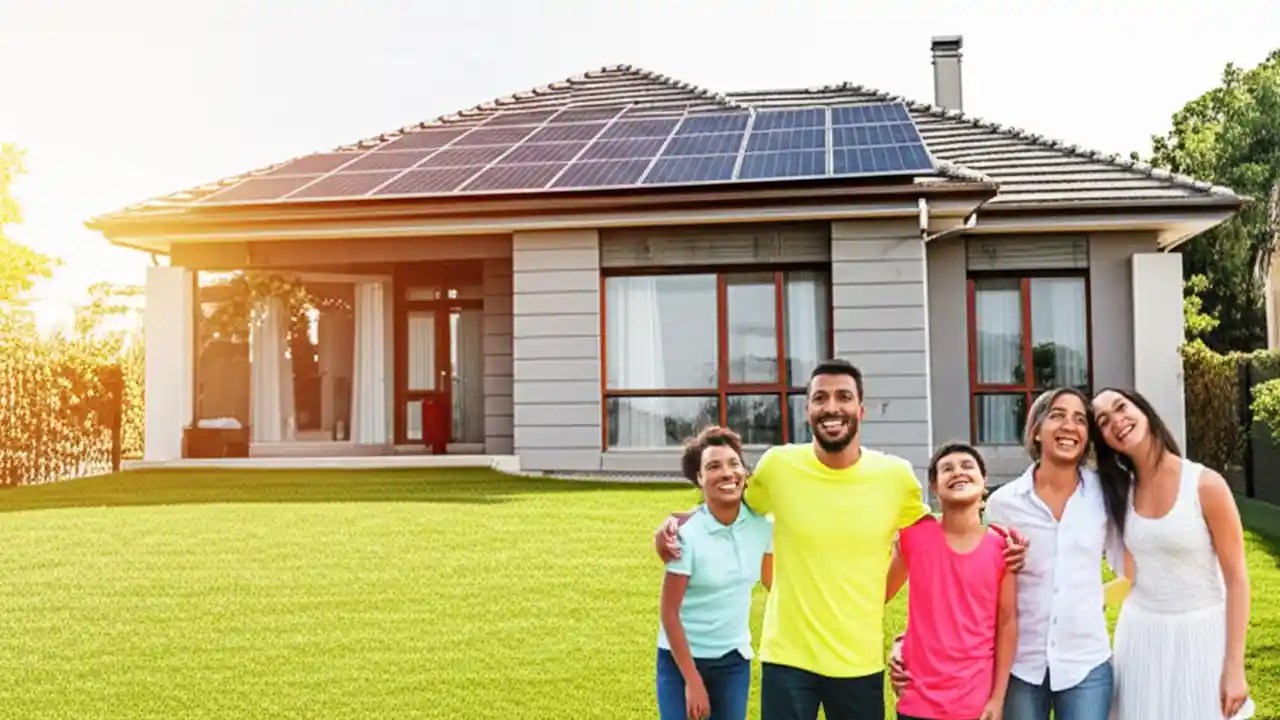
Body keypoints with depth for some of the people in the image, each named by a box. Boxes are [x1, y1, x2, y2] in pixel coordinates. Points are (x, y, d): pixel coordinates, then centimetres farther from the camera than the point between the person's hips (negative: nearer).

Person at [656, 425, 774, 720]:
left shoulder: (762, 525, -7)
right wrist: (692, 681, -15)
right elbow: (669, 613, -15)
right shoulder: (686, 534, -19)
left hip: (735, 661, 4)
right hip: (683, 658, -4)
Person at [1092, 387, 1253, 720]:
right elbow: (1135, 575, 8)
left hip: (1199, 635, -4)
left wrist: (1235, 667, -11)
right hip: (1141, 636, 4)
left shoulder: (1205, 484, -12)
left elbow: (1237, 580, -10)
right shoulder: (1121, 492, 2)